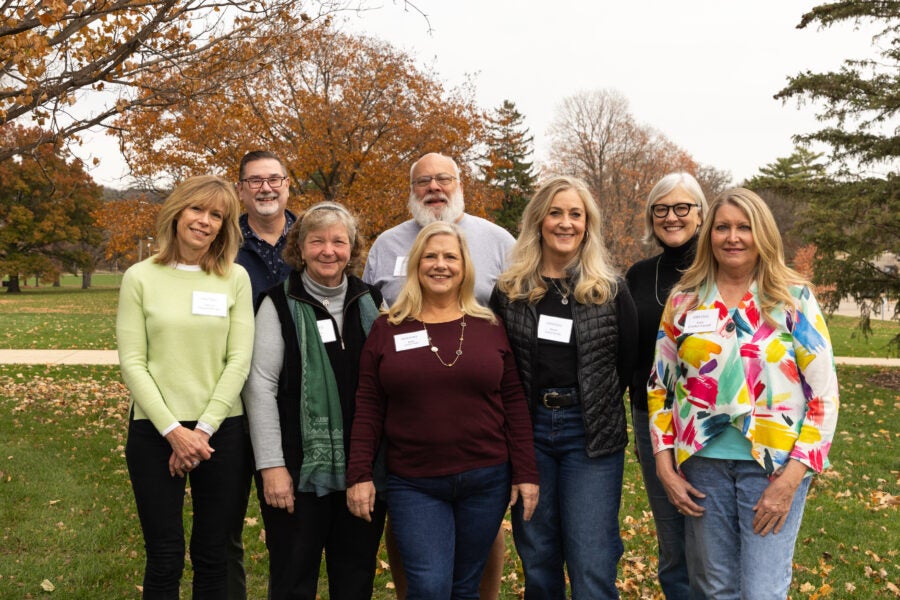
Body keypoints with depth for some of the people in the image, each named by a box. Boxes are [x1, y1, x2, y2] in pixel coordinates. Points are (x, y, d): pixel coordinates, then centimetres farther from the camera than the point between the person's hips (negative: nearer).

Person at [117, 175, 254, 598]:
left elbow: (239, 360, -2)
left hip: (222, 431, 1)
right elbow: (132, 362, -5)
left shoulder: (235, 278, 3)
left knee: (212, 555, 10)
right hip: (155, 430, -1)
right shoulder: (140, 277, 0)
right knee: (165, 558, 5)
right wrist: (172, 429, -13)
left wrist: (204, 429, -10)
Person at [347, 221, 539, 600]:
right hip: (413, 485, -1)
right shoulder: (387, 330, 3)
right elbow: (368, 410, 1)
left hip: (486, 481, 1)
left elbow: (514, 404, 4)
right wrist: (359, 475, -5)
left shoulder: (489, 327, 4)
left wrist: (525, 473, 0)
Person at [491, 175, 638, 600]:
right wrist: (528, 410, 3)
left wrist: (594, 407, 7)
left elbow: (629, 362, 6)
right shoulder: (509, 291, 3)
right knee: (537, 561, 12)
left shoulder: (611, 291, 0)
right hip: (529, 432, 2)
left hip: (590, 435, -2)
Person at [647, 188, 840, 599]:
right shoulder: (684, 300, 4)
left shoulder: (794, 298, -3)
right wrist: (665, 465, 1)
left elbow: (824, 394, -5)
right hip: (702, 462, 3)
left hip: (773, 462, -2)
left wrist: (792, 477, -12)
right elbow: (659, 386, 8)